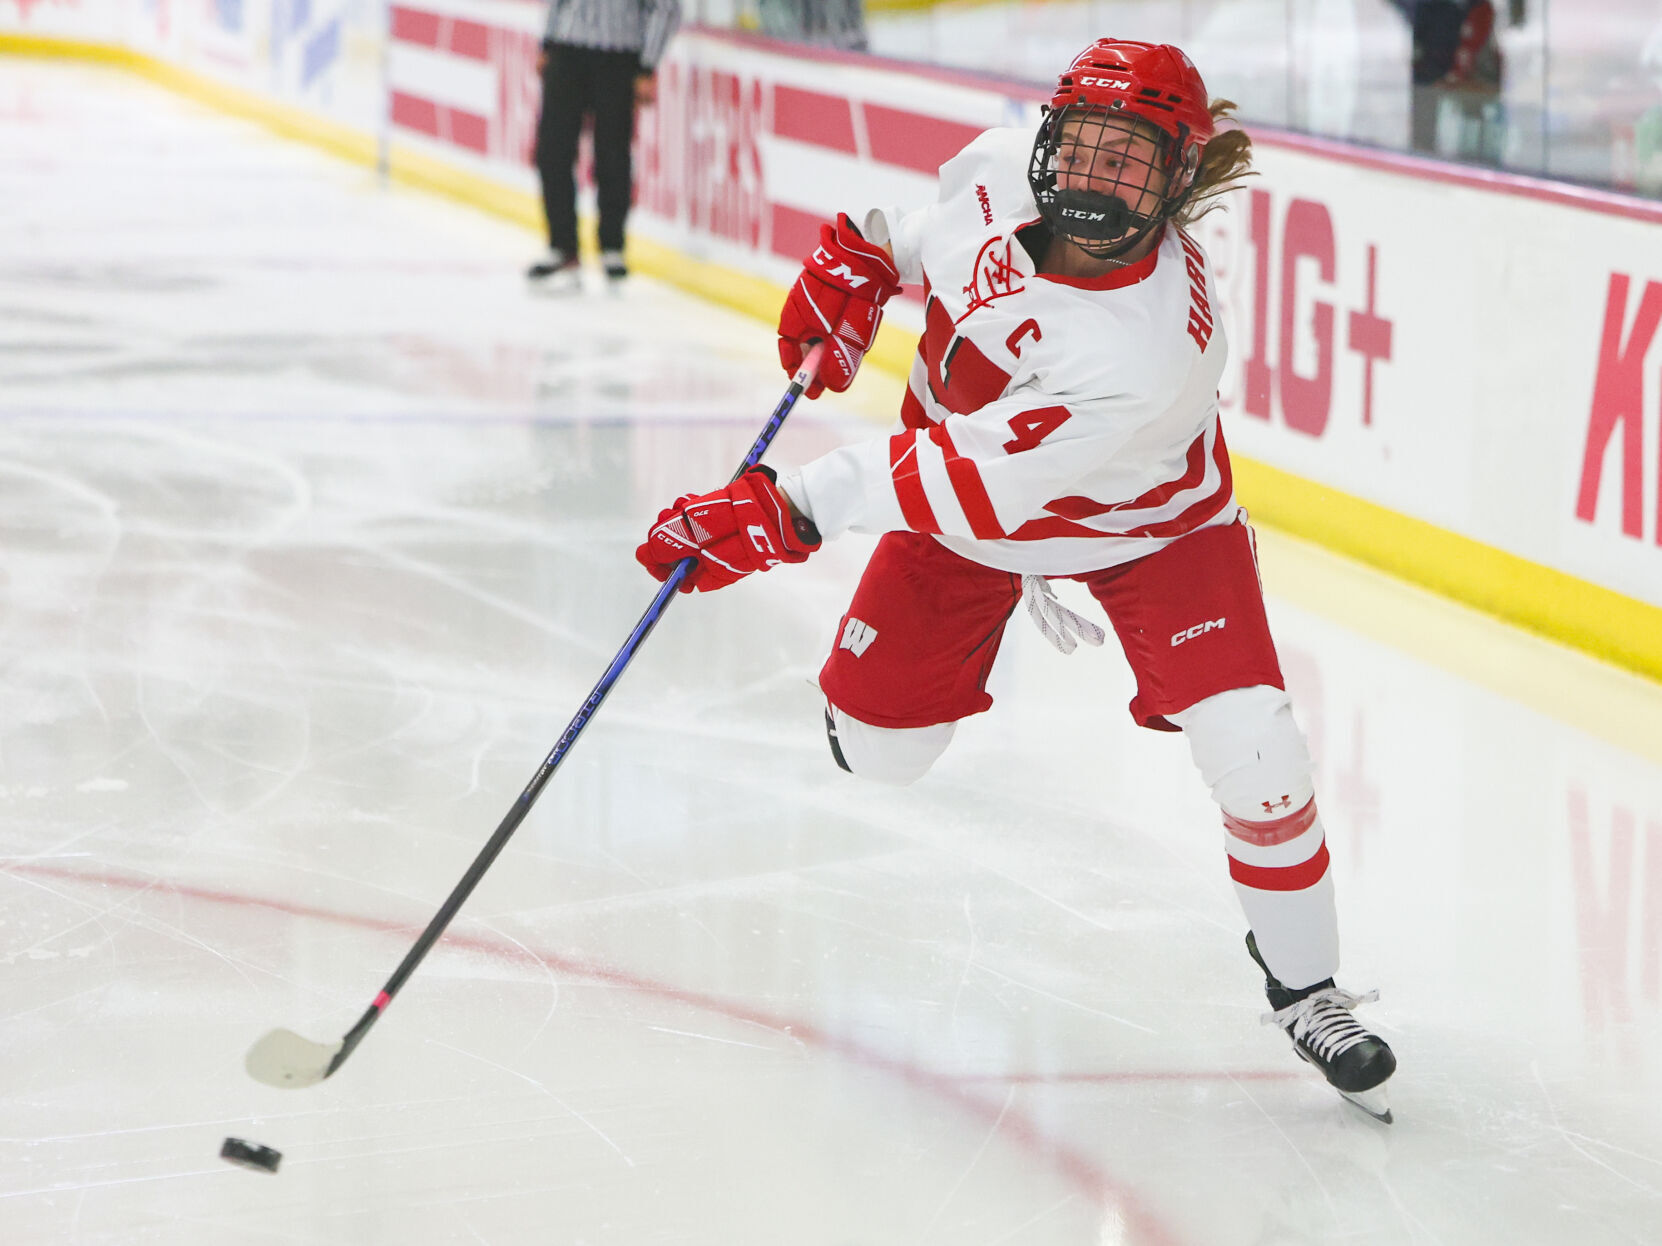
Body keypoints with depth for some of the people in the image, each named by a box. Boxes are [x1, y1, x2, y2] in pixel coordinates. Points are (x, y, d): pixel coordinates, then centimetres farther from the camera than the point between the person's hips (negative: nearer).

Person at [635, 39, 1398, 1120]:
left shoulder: (1154, 343, -42)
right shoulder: (1004, 168, -26)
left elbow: (975, 480, -42)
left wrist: (788, 515, -43)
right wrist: (859, 261, -3)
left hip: (1147, 521, -5)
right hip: (962, 475, 5)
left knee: (1252, 746, -19)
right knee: (878, 743, 1)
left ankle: (1304, 983, 5)